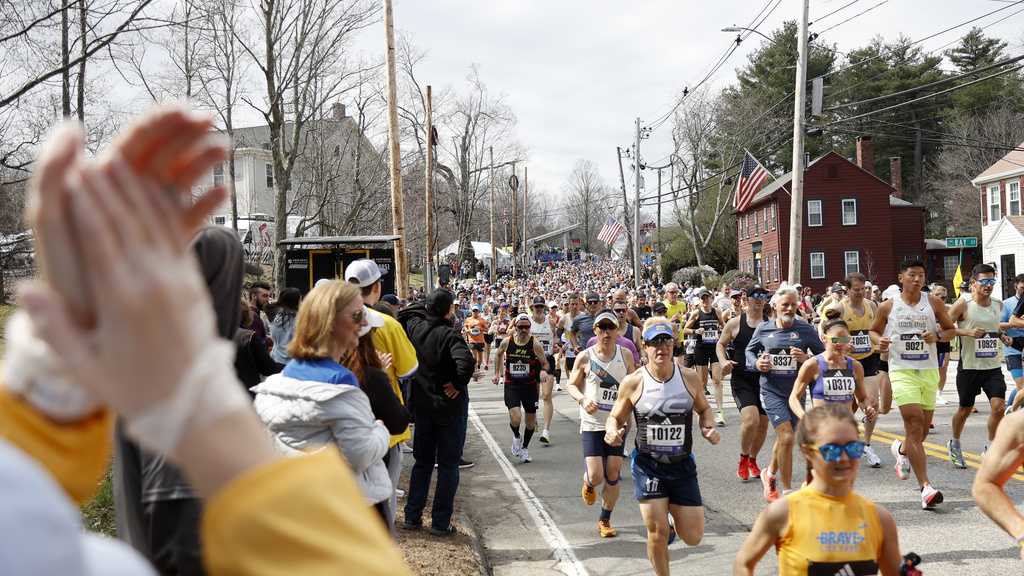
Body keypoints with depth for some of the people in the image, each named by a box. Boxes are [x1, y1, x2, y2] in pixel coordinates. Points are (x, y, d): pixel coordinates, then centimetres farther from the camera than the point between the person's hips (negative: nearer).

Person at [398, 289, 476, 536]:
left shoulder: (415, 327, -3)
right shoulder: (448, 335, -20)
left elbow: (403, 314, 21)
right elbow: (466, 362, -37)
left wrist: (428, 305, 15)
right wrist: (458, 384, -21)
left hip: (422, 403, 6)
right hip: (450, 405, -6)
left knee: (422, 461, 17)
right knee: (448, 465, 5)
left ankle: (412, 516, 19)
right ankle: (441, 522, 7)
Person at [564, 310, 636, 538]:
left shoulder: (625, 355, 1)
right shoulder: (585, 357, -5)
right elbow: (571, 385, 3)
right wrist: (582, 399, -16)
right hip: (592, 423, -2)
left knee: (613, 475, 4)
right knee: (596, 476, -9)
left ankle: (605, 520, 21)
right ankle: (588, 483, 29)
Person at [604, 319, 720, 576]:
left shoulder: (689, 378, -3)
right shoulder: (632, 383, -8)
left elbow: (704, 409, 14)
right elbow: (616, 417, 4)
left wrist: (709, 428, -6)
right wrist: (612, 432, -18)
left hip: (682, 465, 2)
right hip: (648, 465, -2)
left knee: (693, 537, 3)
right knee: (657, 533, -7)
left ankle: (672, 517, 38)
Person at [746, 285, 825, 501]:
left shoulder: (805, 329, -2)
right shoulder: (763, 329, 0)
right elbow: (749, 351, 15)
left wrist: (806, 359, -16)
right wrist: (756, 364, -5)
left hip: (796, 391, 2)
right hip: (772, 391, -2)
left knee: (783, 438, 17)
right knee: (787, 437, -14)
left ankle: (770, 473, 46)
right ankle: (787, 492, -2)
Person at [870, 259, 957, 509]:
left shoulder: (934, 303, 4)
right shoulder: (888, 307, 1)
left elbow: (951, 329, 10)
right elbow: (874, 330, 15)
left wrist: (937, 335, -11)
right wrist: (879, 341, -7)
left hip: (929, 370, 3)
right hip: (902, 370, -3)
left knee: (922, 429, 11)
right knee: (914, 423, -16)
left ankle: (901, 450, 48)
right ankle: (926, 487, -18)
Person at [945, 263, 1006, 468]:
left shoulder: (998, 305, 6)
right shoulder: (963, 305, -11)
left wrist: (1002, 334, 8)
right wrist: (967, 332, -22)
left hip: (993, 366, 4)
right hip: (969, 366, -4)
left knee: (999, 407, -10)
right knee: (965, 409, 11)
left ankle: (990, 448, 8)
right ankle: (954, 445, 35)